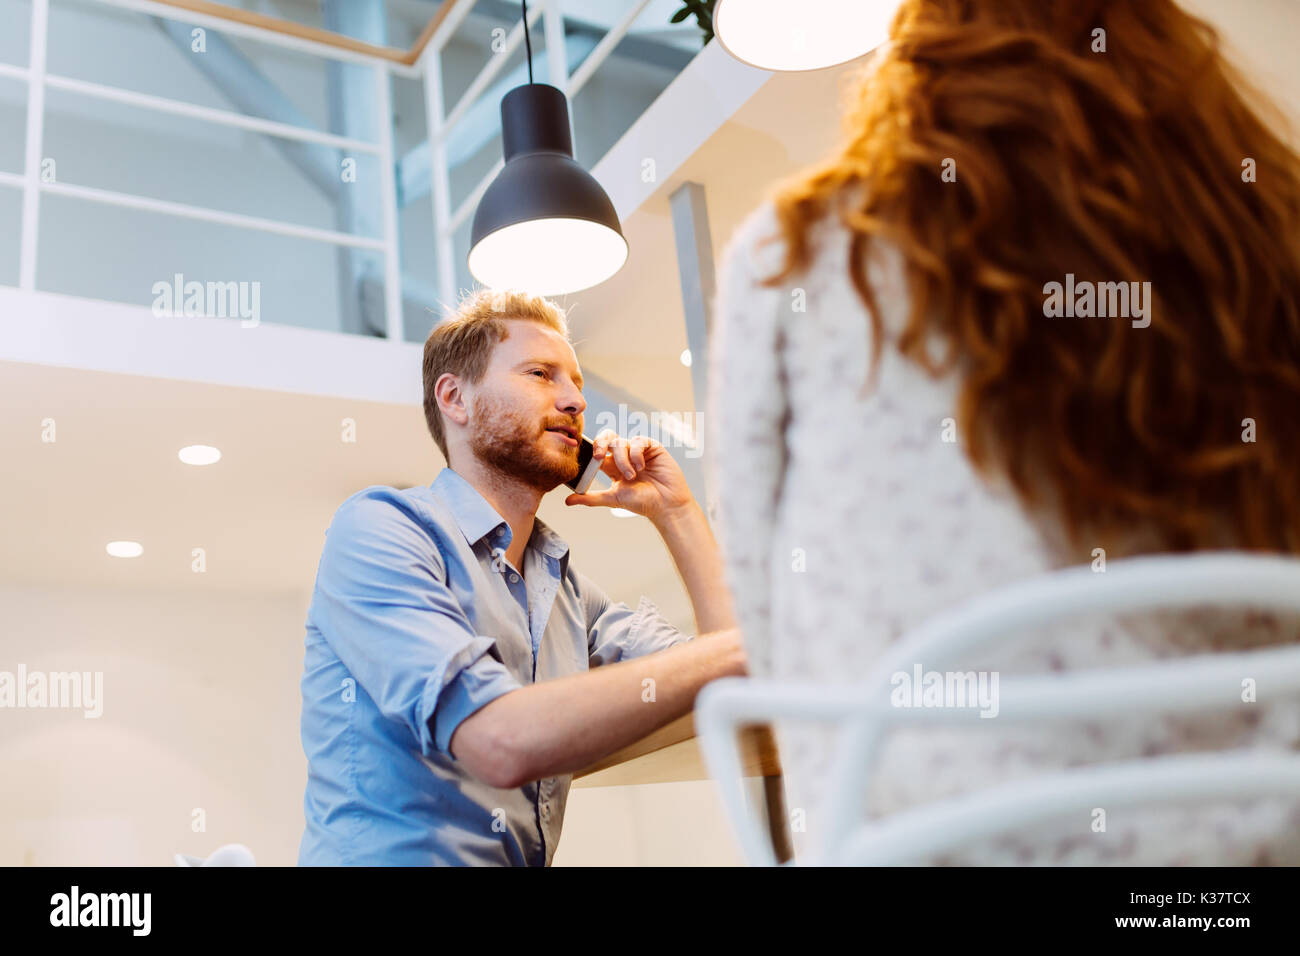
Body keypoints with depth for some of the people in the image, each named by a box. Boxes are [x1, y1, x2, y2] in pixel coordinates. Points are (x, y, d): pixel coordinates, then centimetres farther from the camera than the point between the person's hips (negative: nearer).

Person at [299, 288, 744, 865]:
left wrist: (676, 512, 7)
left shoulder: (568, 589, 13)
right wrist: (729, 649, -24)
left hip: (530, 857, 4)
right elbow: (503, 741, -23)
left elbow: (734, 691, 7)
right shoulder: (377, 526, -9)